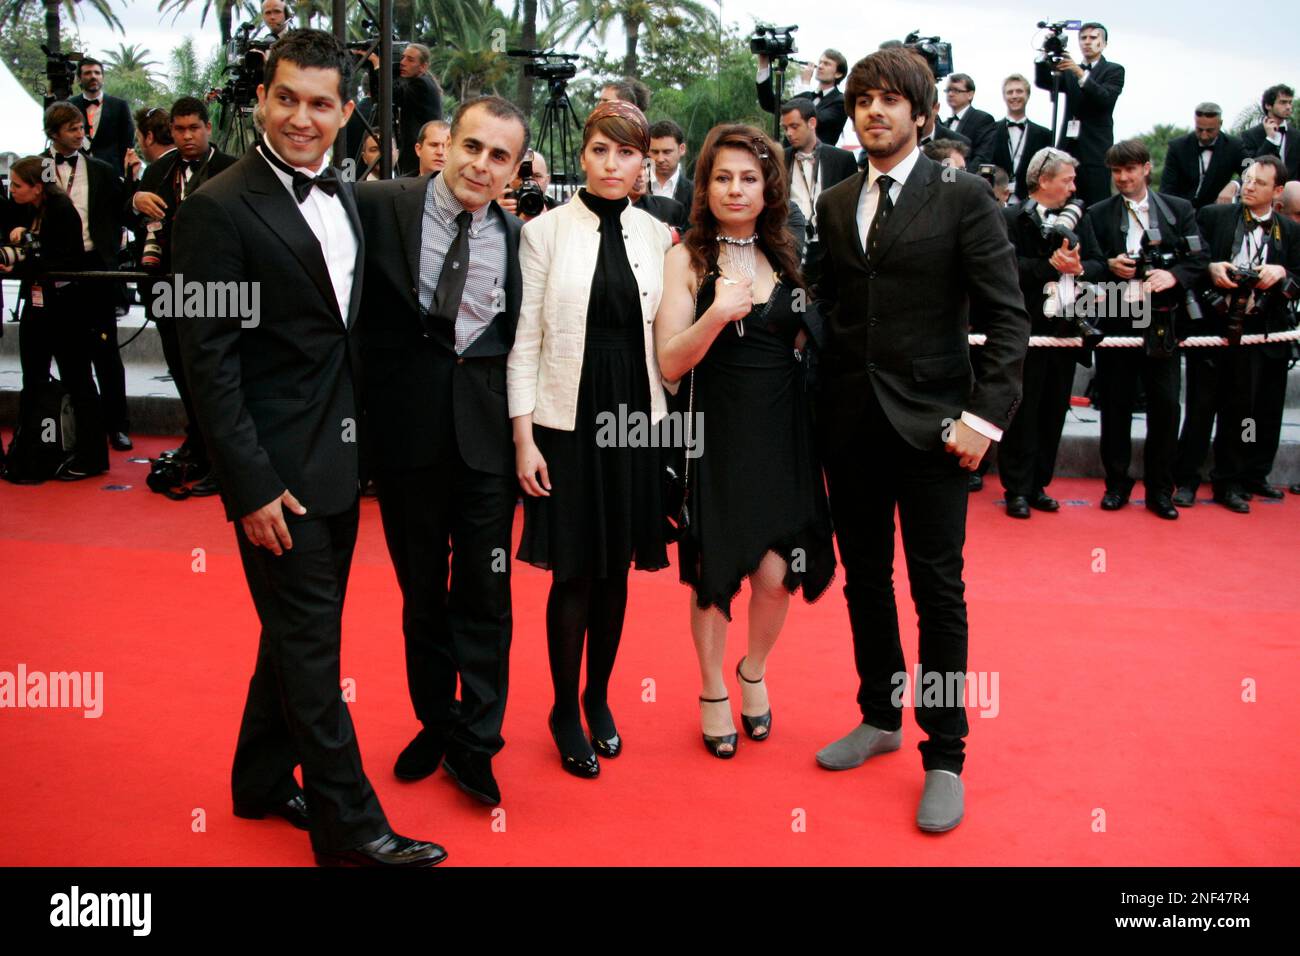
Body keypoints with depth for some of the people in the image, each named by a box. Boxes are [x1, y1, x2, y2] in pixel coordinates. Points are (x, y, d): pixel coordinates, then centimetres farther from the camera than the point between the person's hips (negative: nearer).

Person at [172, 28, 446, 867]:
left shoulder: (343, 195, 10)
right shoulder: (220, 208, -13)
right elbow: (210, 359, -15)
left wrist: (364, 439, 10)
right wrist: (252, 485, -18)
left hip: (338, 456, 8)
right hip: (278, 467, -7)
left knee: (301, 630, 18)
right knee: (310, 641, 2)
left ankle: (263, 781, 37)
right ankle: (349, 824, 15)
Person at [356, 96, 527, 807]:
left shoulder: (516, 236, 2)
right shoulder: (379, 206, -4)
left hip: (486, 430, 1)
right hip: (406, 428, 0)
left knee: (484, 591, 6)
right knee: (422, 591, 15)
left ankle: (474, 744, 22)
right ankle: (435, 723, 34)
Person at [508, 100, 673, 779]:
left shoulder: (656, 235, 6)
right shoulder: (545, 231, -3)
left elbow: (665, 335, 8)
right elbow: (525, 339, -4)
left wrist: (664, 420, 3)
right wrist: (523, 437, -9)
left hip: (634, 416, 3)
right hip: (567, 417, -3)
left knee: (617, 567, 11)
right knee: (574, 572, 3)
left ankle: (599, 698, 30)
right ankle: (566, 711, 22)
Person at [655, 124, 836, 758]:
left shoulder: (785, 258, 9)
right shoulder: (686, 261, -3)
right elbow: (670, 364, -12)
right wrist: (716, 313, -26)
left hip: (784, 433, 3)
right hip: (718, 435, -3)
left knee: (775, 574, 0)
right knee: (715, 572, 5)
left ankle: (754, 671, 31)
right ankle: (713, 692, 29)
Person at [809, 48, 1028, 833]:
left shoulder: (964, 198, -3)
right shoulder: (835, 205, 11)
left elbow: (1009, 319, -6)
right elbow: (829, 305, 13)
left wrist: (986, 416, -14)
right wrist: (820, 396, 2)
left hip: (929, 422, -4)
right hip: (850, 422, 5)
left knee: (938, 590, 1)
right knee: (865, 579, 13)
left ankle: (945, 759, 14)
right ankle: (880, 718, 31)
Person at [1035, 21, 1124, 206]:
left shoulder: (1113, 70, 9)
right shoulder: (1069, 72, 20)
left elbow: (1106, 99, -10)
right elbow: (1042, 82, 3)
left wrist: (1081, 74, -20)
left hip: (1096, 152, -3)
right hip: (1068, 149, 3)